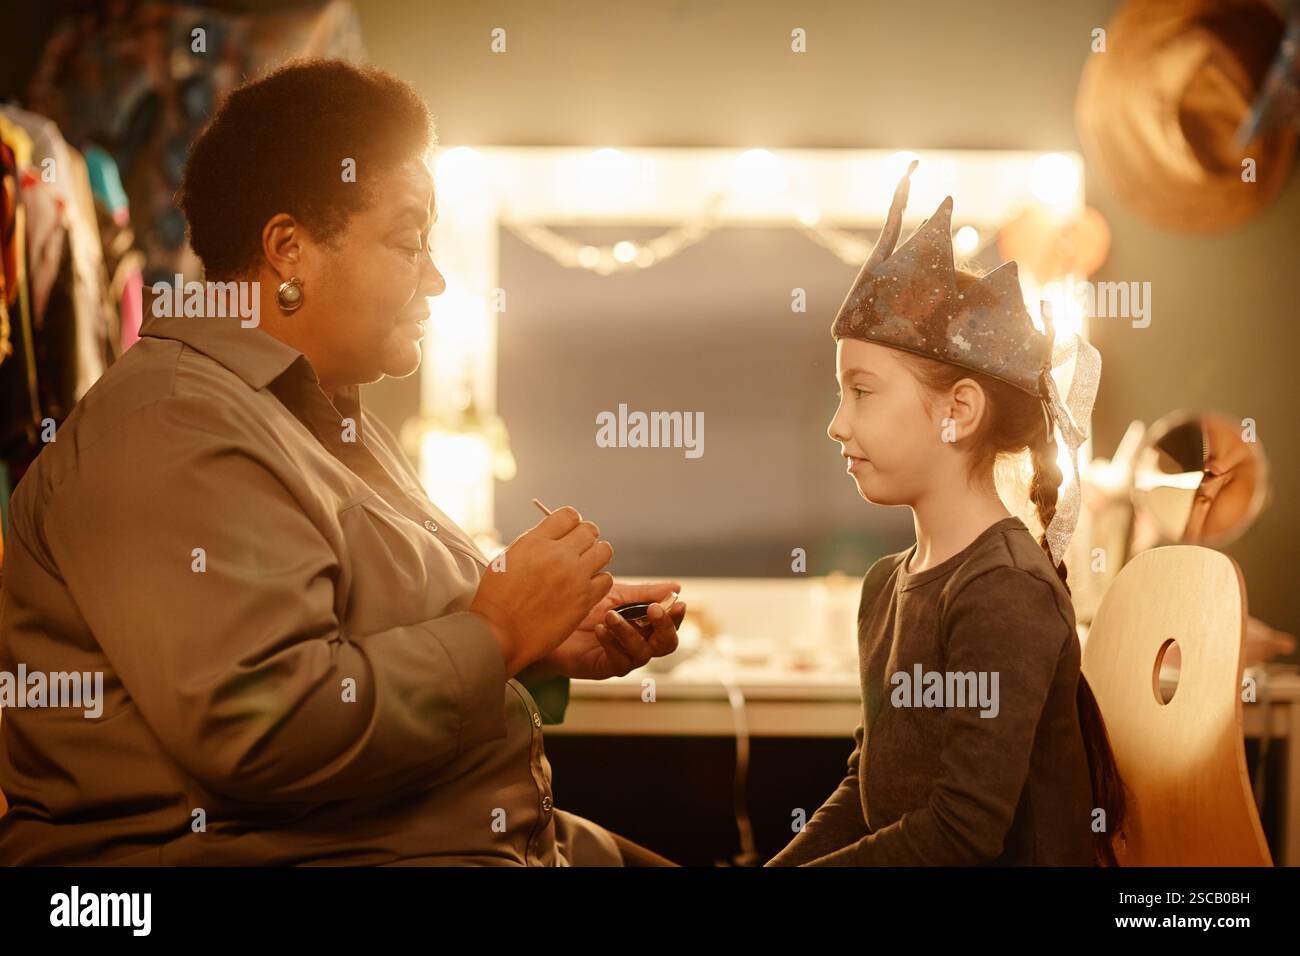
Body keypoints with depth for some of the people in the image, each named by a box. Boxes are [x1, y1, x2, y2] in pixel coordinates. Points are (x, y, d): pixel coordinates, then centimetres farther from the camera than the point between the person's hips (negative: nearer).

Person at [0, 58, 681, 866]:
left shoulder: (334, 419, 18)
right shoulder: (171, 435, -15)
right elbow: (264, 731, -26)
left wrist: (549, 650, 5)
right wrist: (498, 634, -15)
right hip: (279, 851, -9)